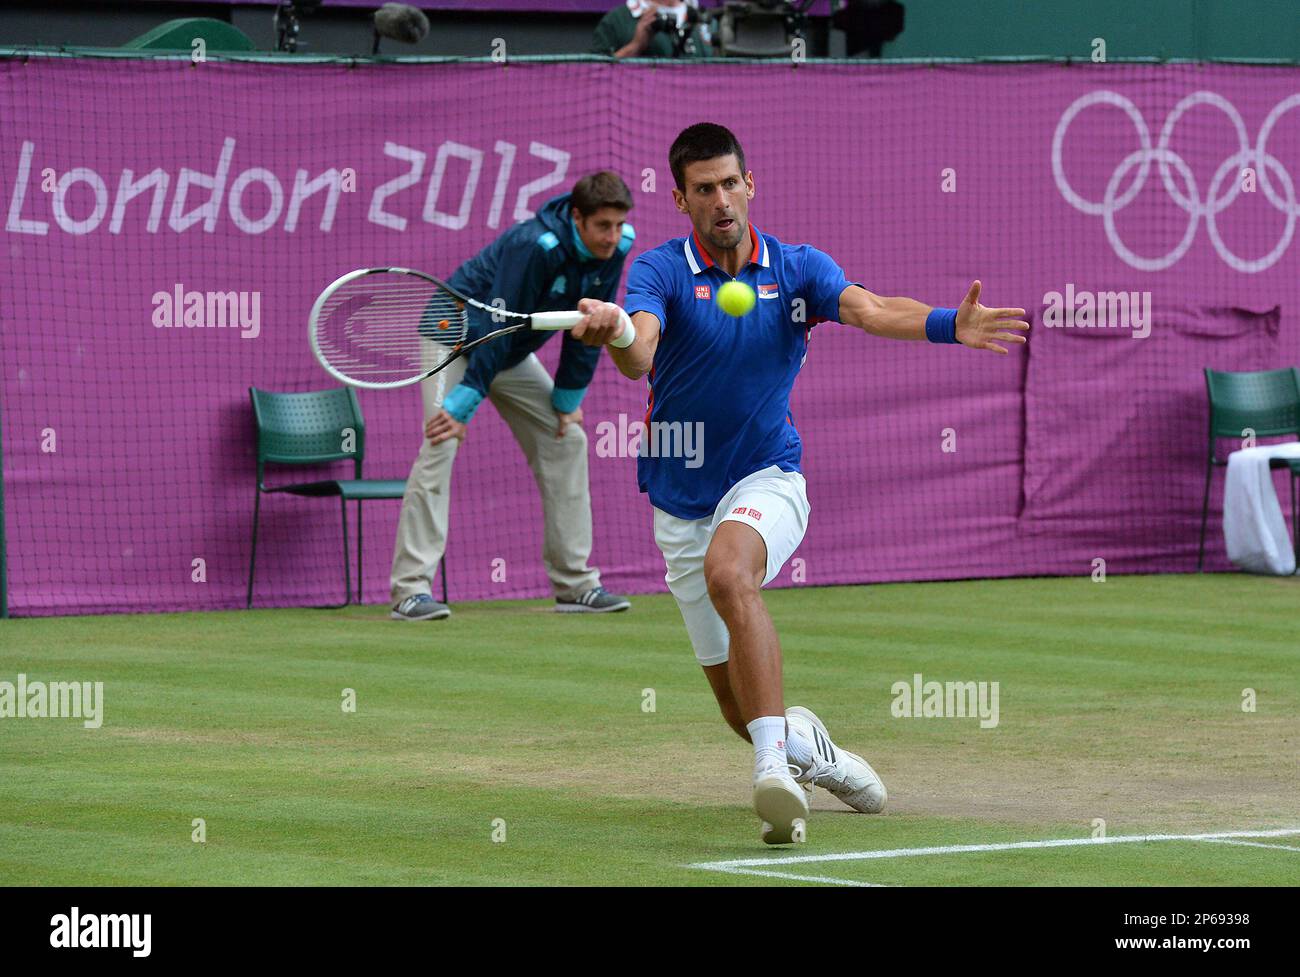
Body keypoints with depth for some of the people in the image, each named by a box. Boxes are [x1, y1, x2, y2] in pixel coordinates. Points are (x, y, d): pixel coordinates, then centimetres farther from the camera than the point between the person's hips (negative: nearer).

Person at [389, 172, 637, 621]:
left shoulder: (613, 251, -12)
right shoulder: (536, 246, -34)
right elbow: (495, 330, -32)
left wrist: (567, 400, 1)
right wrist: (462, 407, -32)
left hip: (512, 353, 8)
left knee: (566, 440, 3)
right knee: (440, 446, -21)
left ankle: (575, 584, 10)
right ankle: (410, 591, -24)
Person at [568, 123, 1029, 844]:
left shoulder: (797, 268, -3)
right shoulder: (661, 270, -8)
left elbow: (869, 310, -21)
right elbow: (639, 357, -27)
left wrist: (950, 325, -41)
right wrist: (613, 332, -52)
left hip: (767, 480, -1)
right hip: (683, 503, 1)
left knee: (728, 570, -37)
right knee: (738, 705, 6)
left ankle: (777, 760, -42)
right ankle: (808, 745, 40)